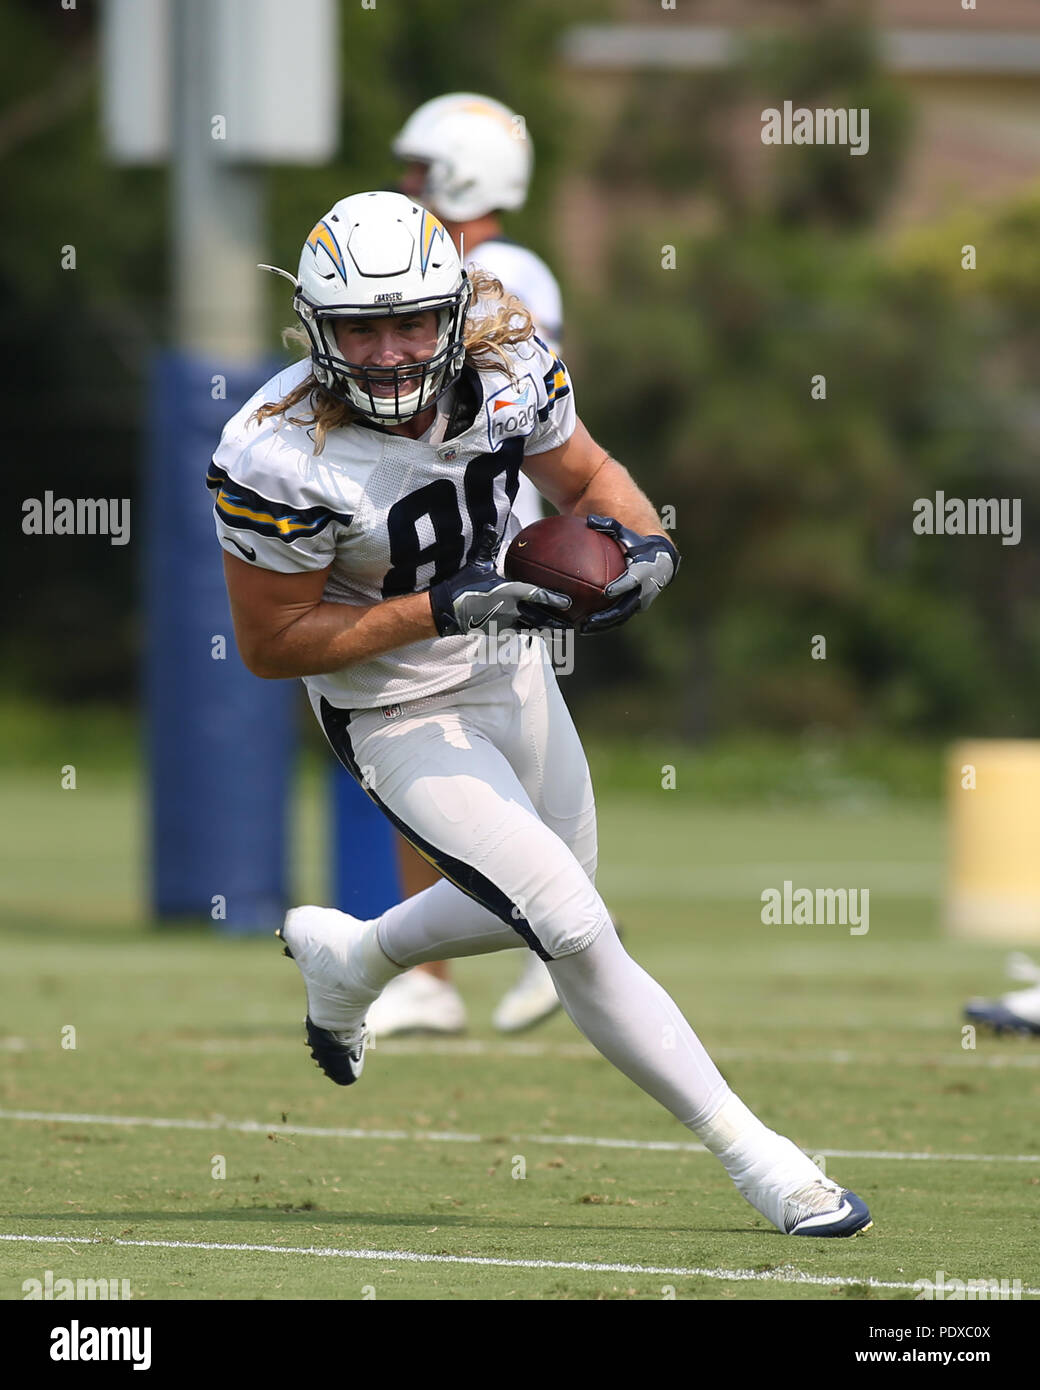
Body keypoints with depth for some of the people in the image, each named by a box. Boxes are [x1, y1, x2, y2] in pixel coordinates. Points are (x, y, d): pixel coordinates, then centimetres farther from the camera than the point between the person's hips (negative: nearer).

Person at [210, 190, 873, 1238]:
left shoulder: (504, 363, -16)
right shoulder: (279, 459, -31)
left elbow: (585, 476, 2)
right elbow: (270, 643, -21)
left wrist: (642, 544, -20)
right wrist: (441, 610, -29)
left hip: (510, 667, 6)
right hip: (395, 716, -6)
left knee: (543, 910, 23)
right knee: (576, 935, -15)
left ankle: (346, 957, 50)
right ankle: (753, 1159, -4)